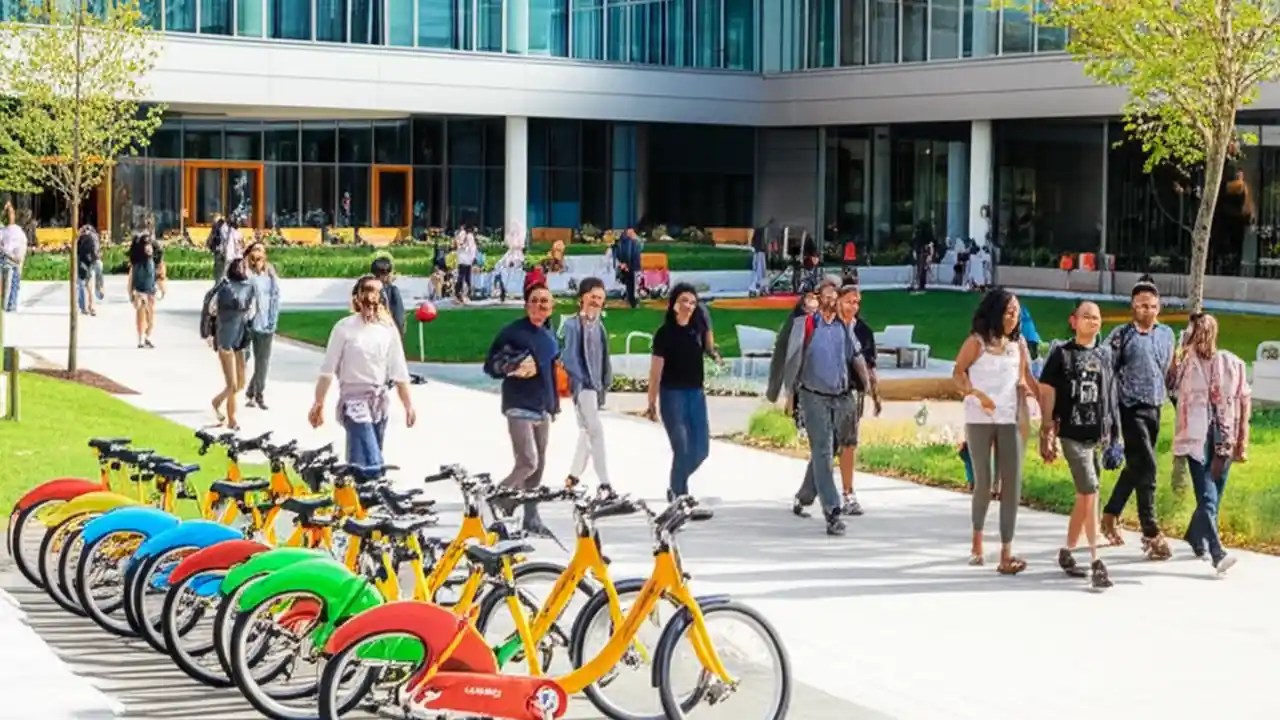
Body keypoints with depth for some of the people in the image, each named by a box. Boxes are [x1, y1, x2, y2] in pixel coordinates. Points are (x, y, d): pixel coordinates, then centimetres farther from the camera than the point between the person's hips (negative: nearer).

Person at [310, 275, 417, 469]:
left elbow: (399, 372, 8)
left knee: (360, 461, 12)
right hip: (354, 400, -5)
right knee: (372, 463, -17)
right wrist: (318, 404, -7)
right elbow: (328, 370, -5)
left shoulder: (388, 329, 5)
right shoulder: (345, 328, -7)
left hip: (380, 402, 5)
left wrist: (408, 405, 5)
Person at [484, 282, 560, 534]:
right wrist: (514, 367, -22)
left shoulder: (550, 338, 15)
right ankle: (496, 500, 3)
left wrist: (554, 404, 24)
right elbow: (491, 364, -6)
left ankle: (531, 517, 14)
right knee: (528, 462, -16)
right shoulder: (513, 332, -6)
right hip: (520, 407, -7)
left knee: (539, 465, 7)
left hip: (543, 409, 7)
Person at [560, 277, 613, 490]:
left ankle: (574, 476, 23)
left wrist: (605, 383, 11)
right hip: (582, 384, -8)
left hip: (596, 385, 8)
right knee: (596, 429, -12)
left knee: (587, 430, 13)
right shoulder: (572, 325, -9)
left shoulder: (599, 326, 12)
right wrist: (583, 380, -18)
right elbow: (568, 357, -15)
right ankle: (604, 481, -12)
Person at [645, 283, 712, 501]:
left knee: (701, 449, 5)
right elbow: (656, 371, -7)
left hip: (696, 394, 5)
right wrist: (652, 403, -10)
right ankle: (678, 494, 5)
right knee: (682, 448, -9)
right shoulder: (665, 333, -6)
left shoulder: (698, 329, 8)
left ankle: (677, 487, 27)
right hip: (673, 394, -5)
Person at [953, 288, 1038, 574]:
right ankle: (977, 538, 27)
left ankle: (1006, 552, -3)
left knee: (1012, 484, -4)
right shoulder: (977, 342, -3)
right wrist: (978, 394, -19)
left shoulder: (1018, 344, 7)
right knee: (983, 482, 1)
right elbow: (958, 373, -3)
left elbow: (1028, 379, 9)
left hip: (1010, 420, 3)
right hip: (979, 419, -3)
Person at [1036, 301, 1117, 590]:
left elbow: (1111, 397, 13)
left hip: (1099, 435, 5)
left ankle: (1067, 552, 24)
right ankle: (1096, 562, -12)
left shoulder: (1105, 355, 12)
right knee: (1090, 492, -12)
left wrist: (1114, 434, 10)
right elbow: (1047, 394, -2)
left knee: (1084, 496, 10)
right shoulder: (1061, 354, 0)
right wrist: (1047, 435, -8)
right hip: (1073, 435, -5)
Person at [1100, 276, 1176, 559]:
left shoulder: (1166, 334, 10)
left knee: (1136, 466, 14)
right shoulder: (1121, 335, -7)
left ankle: (1110, 516, 31)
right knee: (1146, 467, -12)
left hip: (1154, 408, 6)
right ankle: (1151, 534, -10)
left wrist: (1167, 396, 22)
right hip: (1131, 408, -6)